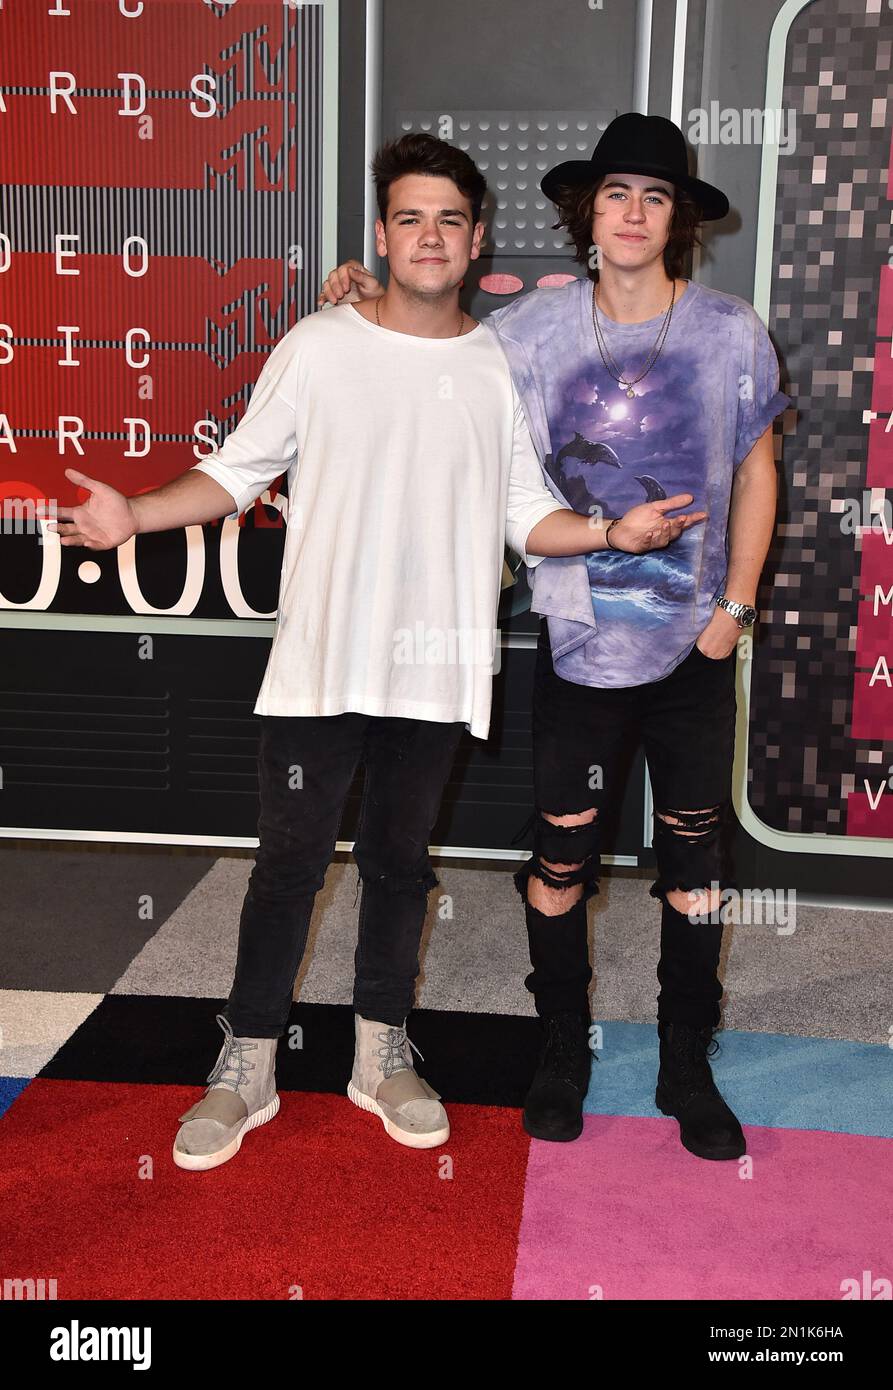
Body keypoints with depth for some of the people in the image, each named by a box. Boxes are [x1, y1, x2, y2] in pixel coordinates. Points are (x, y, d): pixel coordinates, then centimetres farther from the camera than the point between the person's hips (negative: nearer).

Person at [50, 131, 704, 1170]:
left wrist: (613, 530, -10)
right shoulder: (318, 348, 0)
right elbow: (239, 471, 2)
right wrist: (132, 516, -12)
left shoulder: (500, 371, 6)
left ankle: (381, 1055, 31)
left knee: (400, 861, 14)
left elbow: (526, 518, 7)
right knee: (288, 861, 5)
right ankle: (247, 1066, 22)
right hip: (320, 661, -2)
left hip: (432, 670, 2)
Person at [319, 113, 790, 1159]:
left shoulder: (730, 334, -3)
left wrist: (736, 605, 0)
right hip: (577, 641, 0)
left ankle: (686, 1066, 28)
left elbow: (754, 472, 6)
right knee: (560, 852, 7)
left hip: (693, 643, 1)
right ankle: (563, 1046, 30)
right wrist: (374, 309, -3)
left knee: (693, 857, 10)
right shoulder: (532, 329, -3)